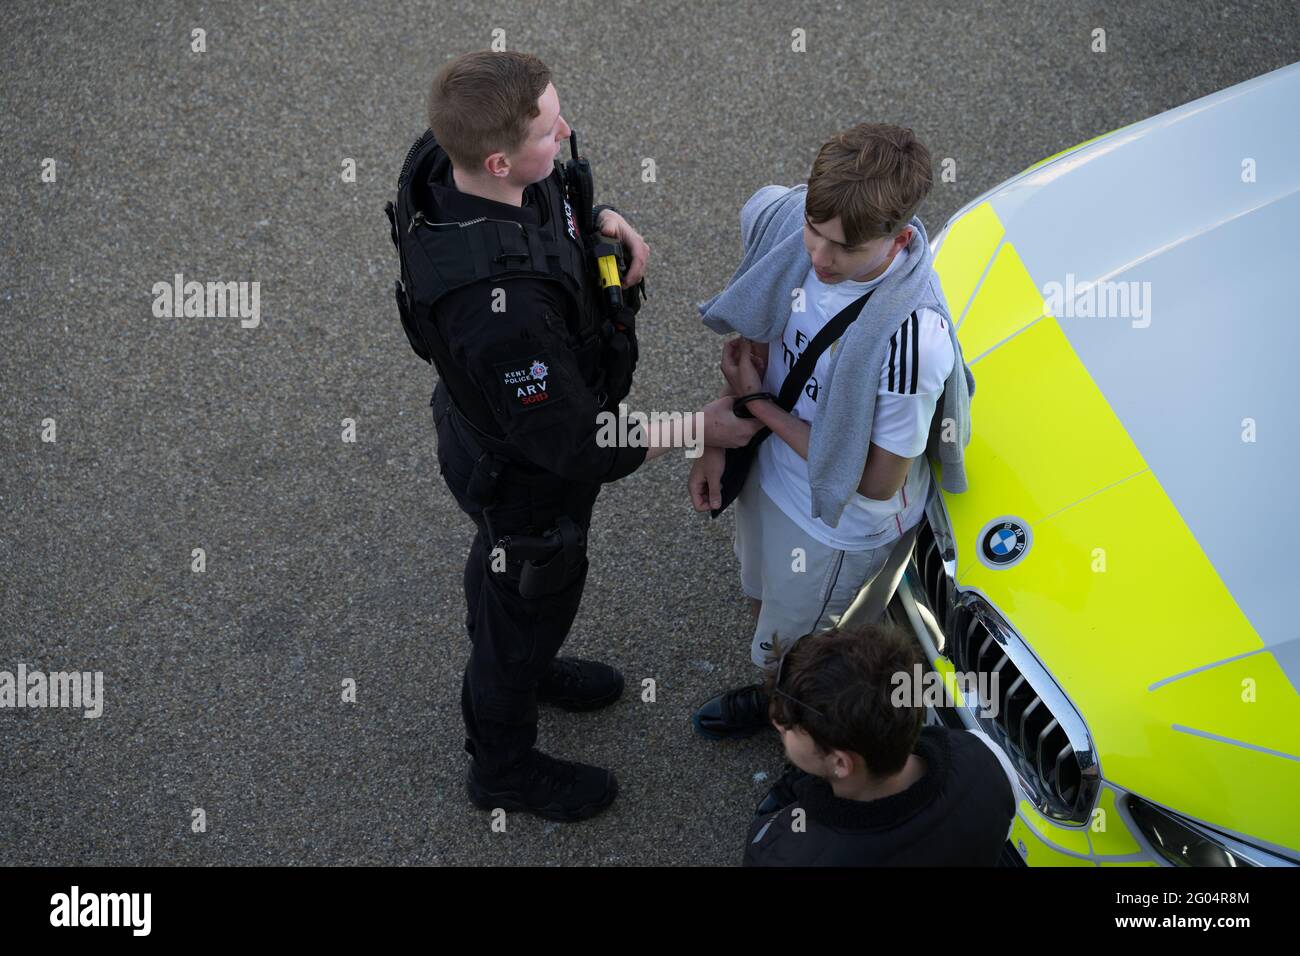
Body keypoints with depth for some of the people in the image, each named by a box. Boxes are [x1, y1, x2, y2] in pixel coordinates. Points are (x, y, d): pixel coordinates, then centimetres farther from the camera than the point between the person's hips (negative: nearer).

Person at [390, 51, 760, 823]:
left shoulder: (449, 160, -21)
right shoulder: (497, 301, -46)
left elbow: (549, 195, 6)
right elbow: (577, 442, -34)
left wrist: (601, 221, -11)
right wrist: (702, 429, -24)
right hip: (527, 478, -7)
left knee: (508, 575, 34)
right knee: (528, 599, 20)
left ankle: (525, 665, 66)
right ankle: (505, 768, 49)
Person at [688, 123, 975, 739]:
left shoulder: (913, 338, -41)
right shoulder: (789, 219, -22)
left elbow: (877, 481, -28)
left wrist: (757, 402, -23)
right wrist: (718, 439, -5)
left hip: (838, 529, -6)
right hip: (769, 468, 6)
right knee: (764, 603, 35)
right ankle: (771, 694, 66)